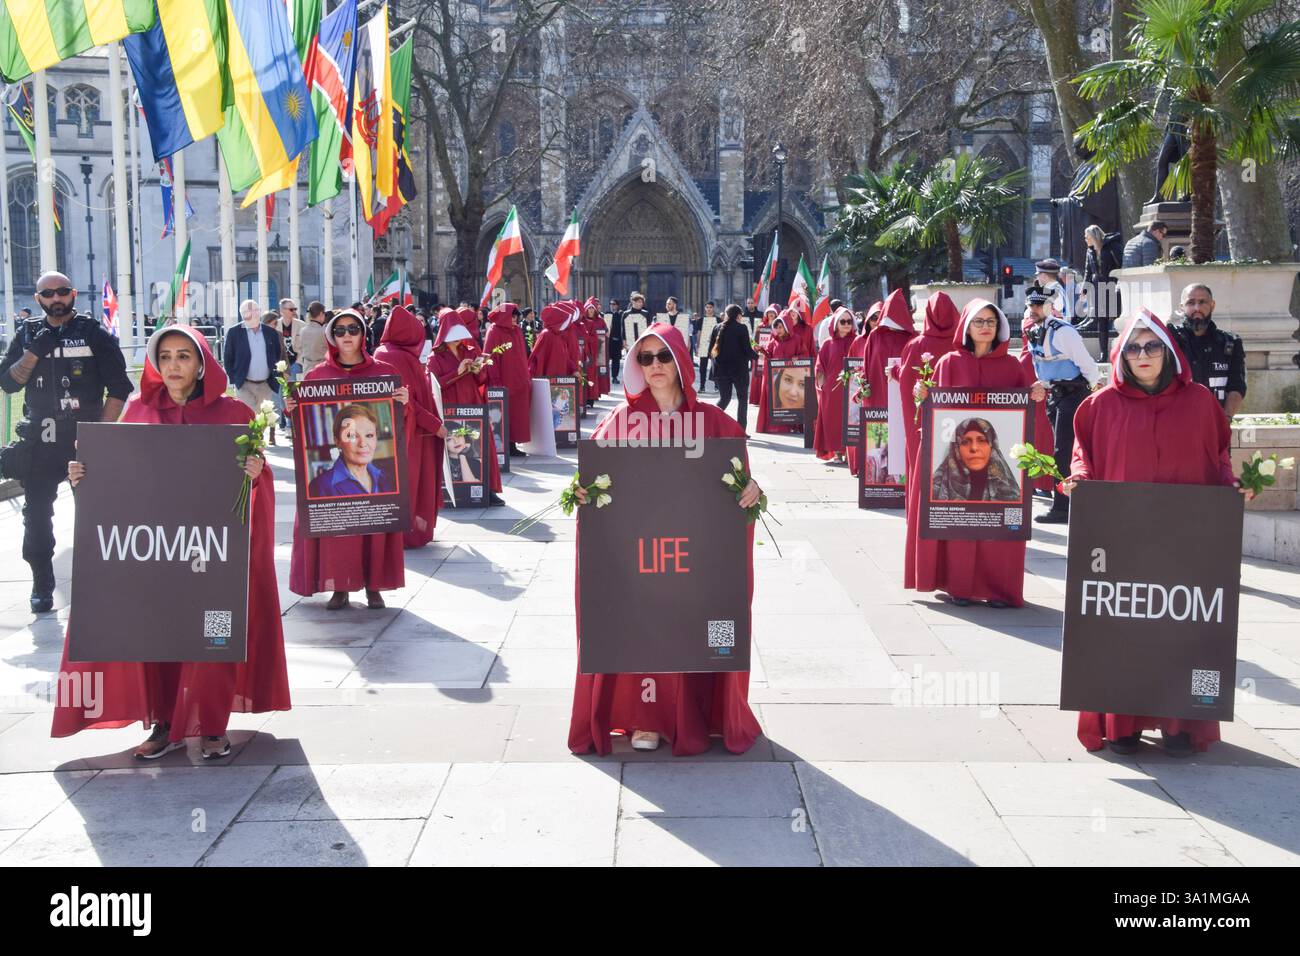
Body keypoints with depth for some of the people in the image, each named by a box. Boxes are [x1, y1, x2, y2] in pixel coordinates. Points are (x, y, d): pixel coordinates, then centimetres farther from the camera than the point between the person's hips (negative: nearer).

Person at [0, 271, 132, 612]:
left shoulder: (94, 334, 0)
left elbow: (119, 388, -2)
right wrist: (34, 353, -12)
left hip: (85, 440, -3)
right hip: (40, 442, 3)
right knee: (37, 514, 6)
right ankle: (41, 585, 17)